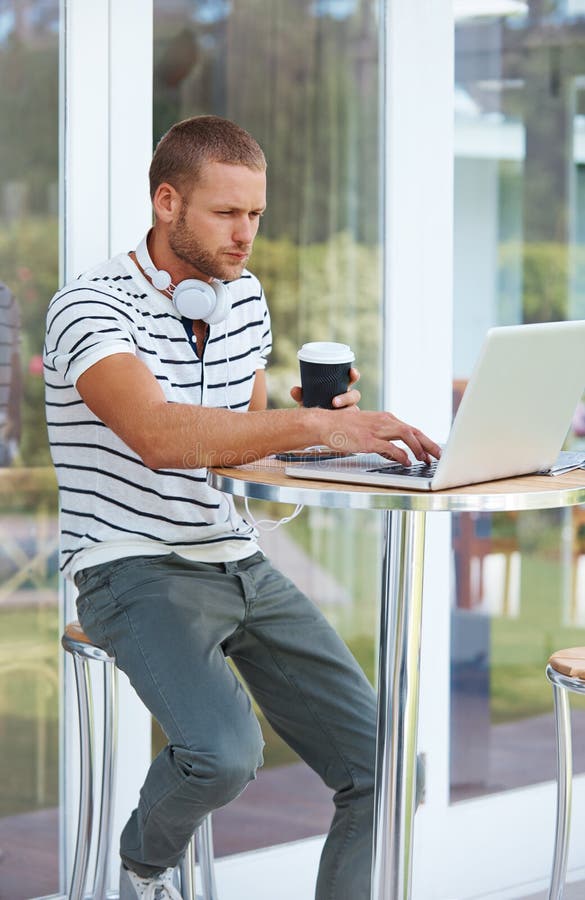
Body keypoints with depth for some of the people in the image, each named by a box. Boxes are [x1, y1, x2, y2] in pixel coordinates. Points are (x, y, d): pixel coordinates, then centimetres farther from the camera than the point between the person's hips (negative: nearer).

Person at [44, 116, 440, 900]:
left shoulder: (244, 298, 10)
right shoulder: (92, 305, -14)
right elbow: (157, 433, -32)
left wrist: (309, 420, -2)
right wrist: (313, 425, -42)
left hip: (242, 564, 7)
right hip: (138, 571, -7)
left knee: (382, 767, -5)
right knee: (226, 752, -30)